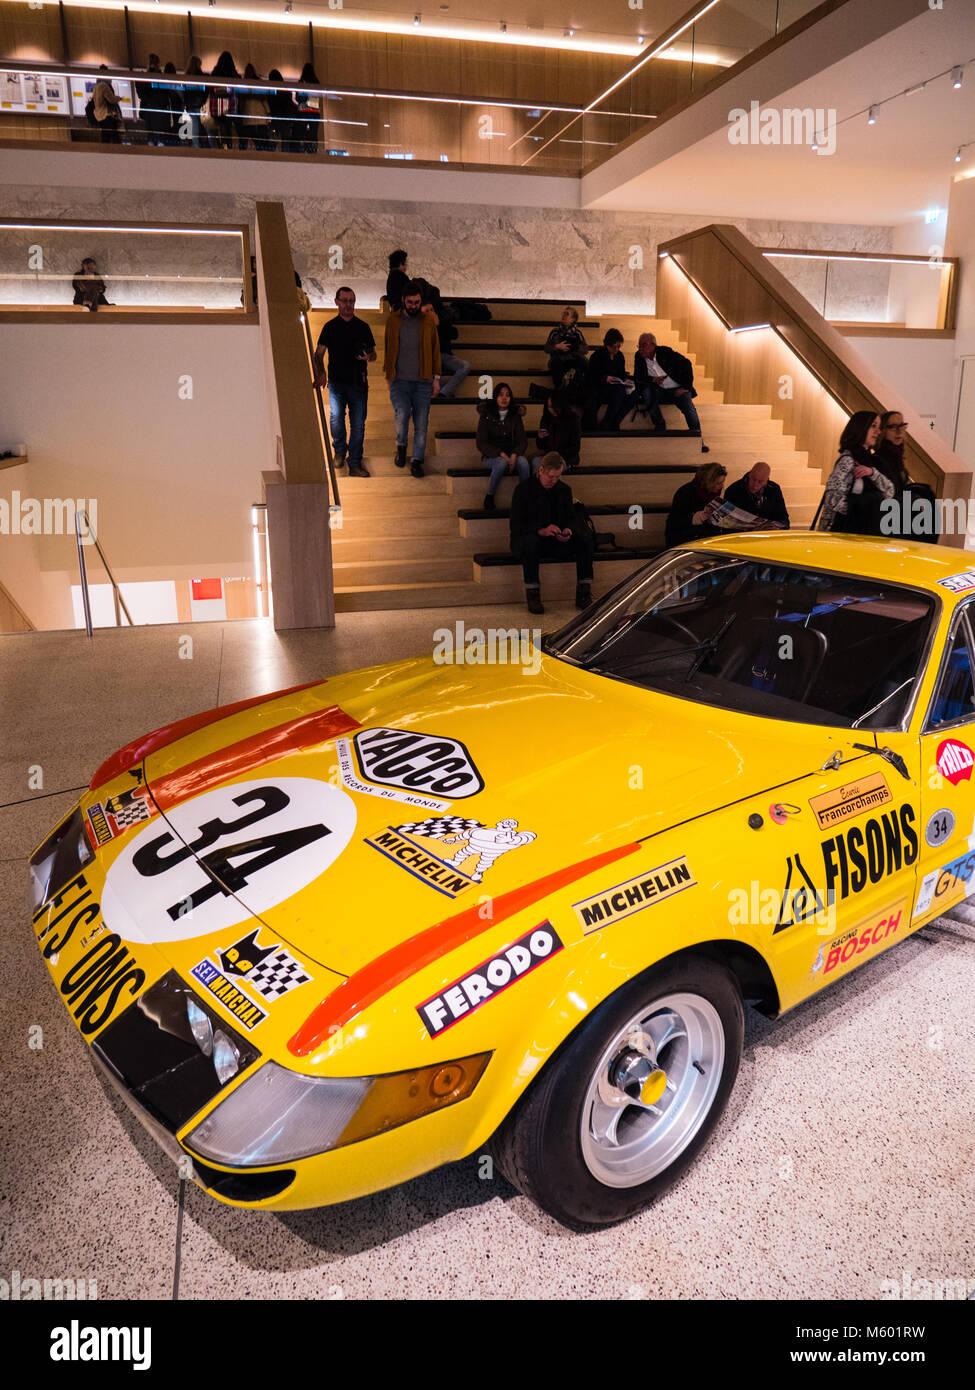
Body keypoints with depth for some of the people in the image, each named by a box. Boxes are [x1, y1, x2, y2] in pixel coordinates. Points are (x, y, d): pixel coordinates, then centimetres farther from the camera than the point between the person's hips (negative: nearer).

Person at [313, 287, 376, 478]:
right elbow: (319, 353, 7)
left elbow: (373, 354, 16)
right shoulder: (330, 326, 8)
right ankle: (339, 451, 14)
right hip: (337, 381, -1)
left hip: (358, 383, 1)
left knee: (358, 424, -2)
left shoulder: (363, 327, 11)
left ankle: (355, 464, 6)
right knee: (336, 417, -15)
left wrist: (368, 357, -8)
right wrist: (320, 373, -10)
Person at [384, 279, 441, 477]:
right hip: (399, 380, -1)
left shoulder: (428, 321, 7)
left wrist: (436, 377, 6)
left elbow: (435, 350, 12)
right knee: (402, 414, -19)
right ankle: (401, 446, 9)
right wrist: (388, 376, 12)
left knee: (421, 423, -2)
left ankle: (417, 460, 10)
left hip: (423, 381, 1)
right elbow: (388, 349, 14)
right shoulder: (393, 320, 7)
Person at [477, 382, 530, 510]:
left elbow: (523, 440, 3)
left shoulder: (515, 416, 7)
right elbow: (481, 443, -6)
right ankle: (489, 496, -20)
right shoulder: (486, 416, -2)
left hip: (512, 454, 2)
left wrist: (514, 455, -19)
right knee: (501, 462, -37)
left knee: (523, 462, -32)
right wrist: (501, 454, -19)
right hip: (491, 456, -2)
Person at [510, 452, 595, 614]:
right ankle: (532, 594, -33)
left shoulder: (564, 489, 9)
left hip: (556, 541, 4)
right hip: (527, 540, -4)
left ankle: (583, 594, -21)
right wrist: (541, 531, -31)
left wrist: (569, 530, -18)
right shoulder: (524, 489, -7)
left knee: (585, 537, -20)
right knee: (530, 540, -40)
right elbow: (515, 525, -14)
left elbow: (572, 518, 9)